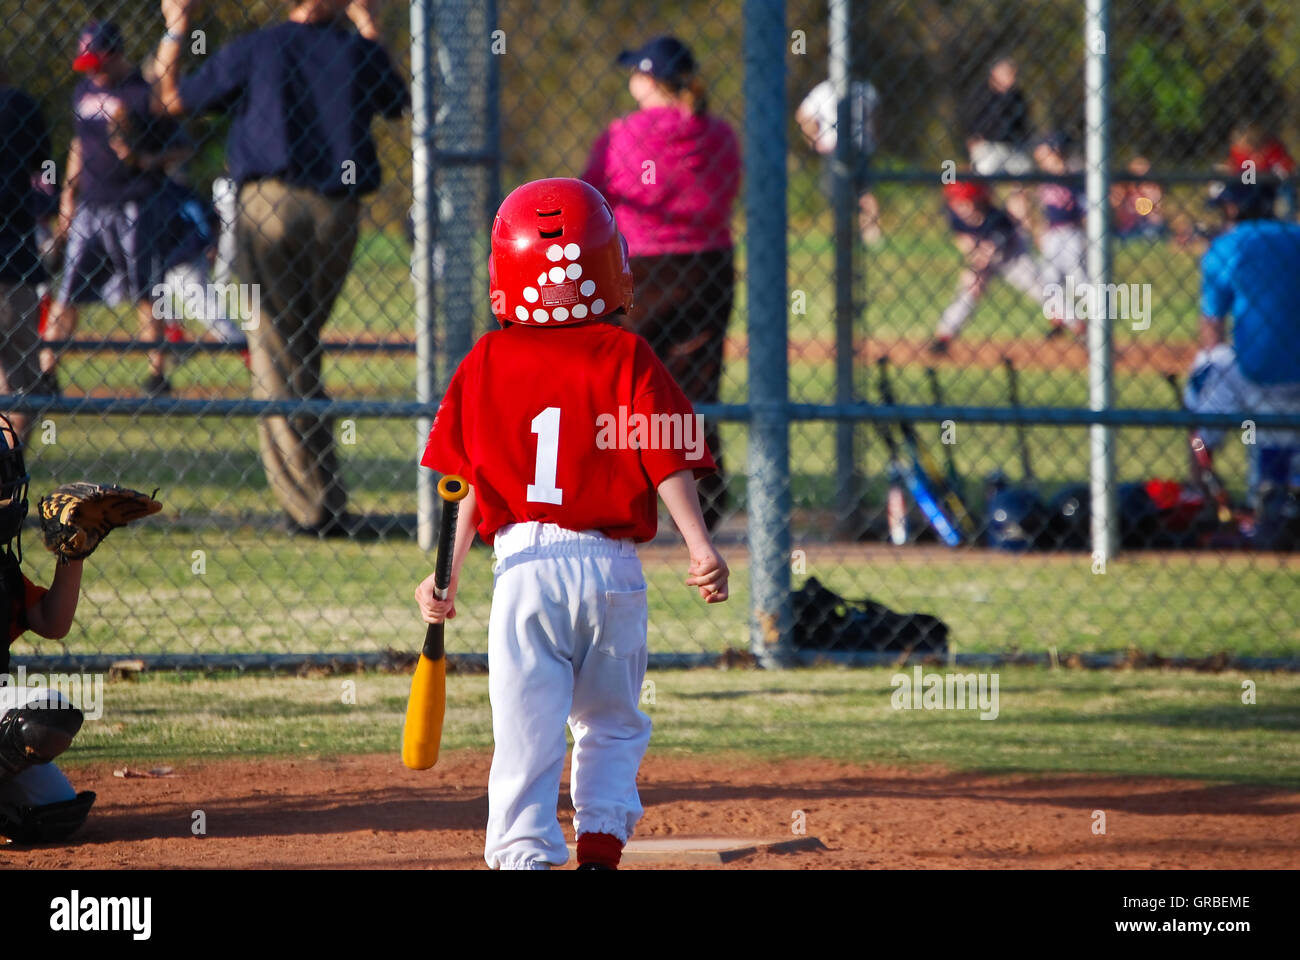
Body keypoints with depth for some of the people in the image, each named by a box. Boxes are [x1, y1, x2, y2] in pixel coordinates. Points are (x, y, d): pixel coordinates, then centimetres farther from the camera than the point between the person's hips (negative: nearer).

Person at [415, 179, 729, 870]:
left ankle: (525, 857, -10)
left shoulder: (485, 363, 5)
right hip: (611, 567, 0)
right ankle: (600, 849, 5)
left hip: (523, 566, 0)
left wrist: (444, 577, 9)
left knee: (525, 736, 0)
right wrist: (701, 548, -13)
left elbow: (465, 483, 5)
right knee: (612, 727, 16)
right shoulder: (626, 358, 0)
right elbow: (667, 464, -8)